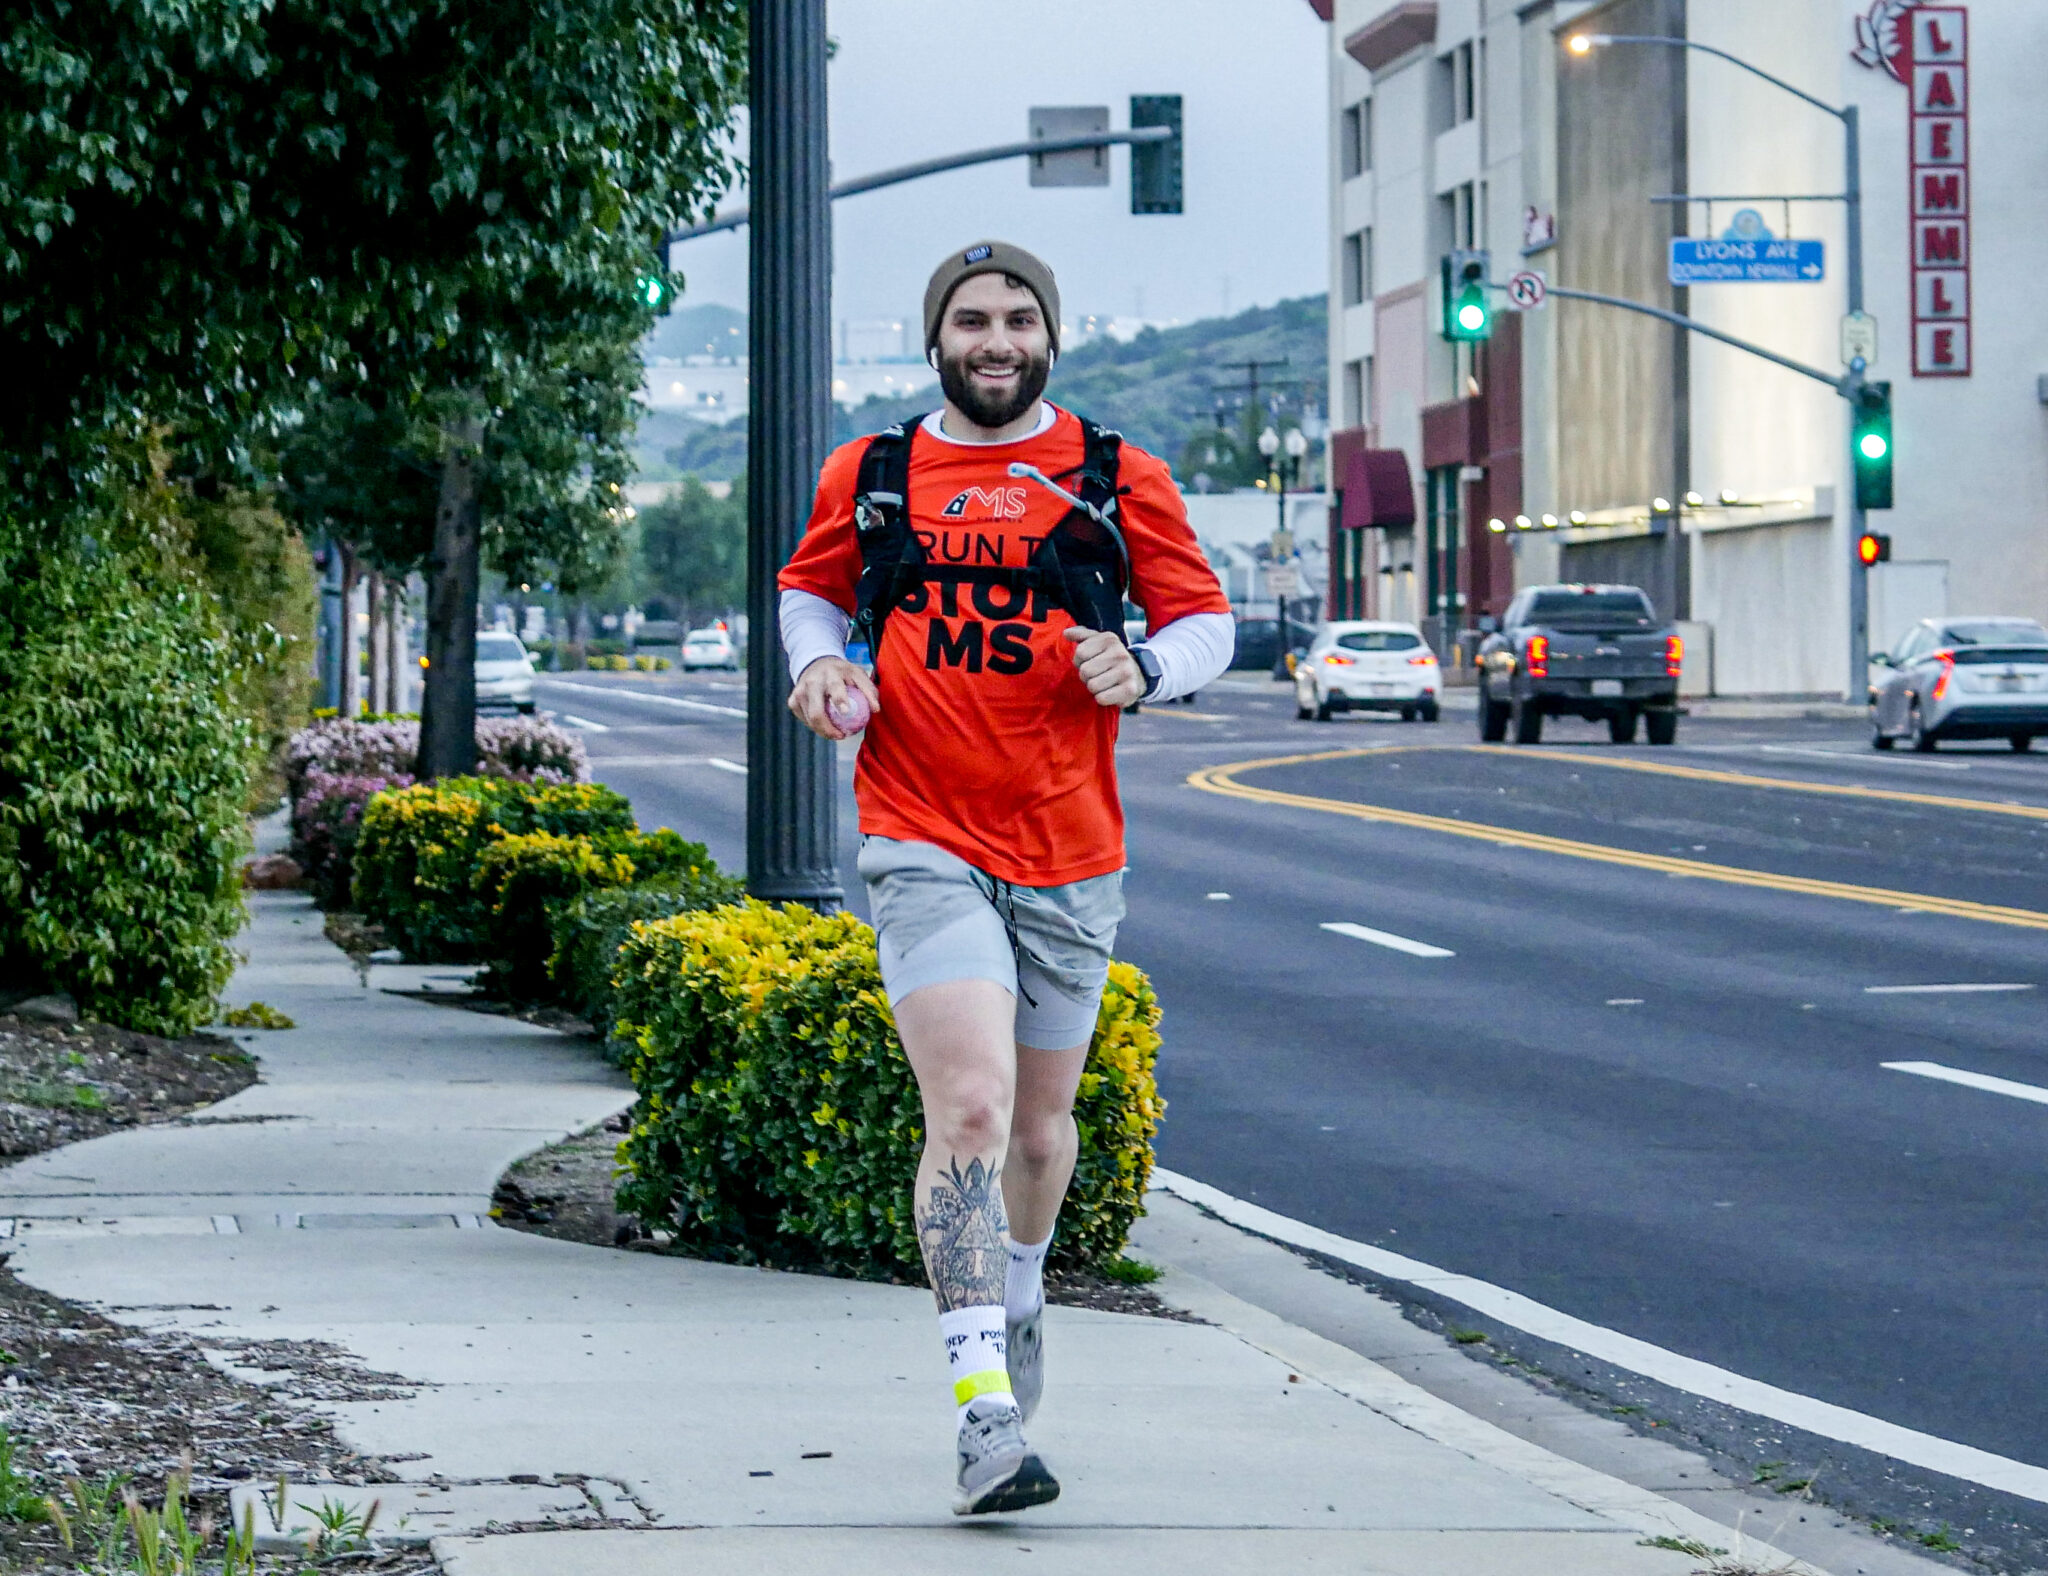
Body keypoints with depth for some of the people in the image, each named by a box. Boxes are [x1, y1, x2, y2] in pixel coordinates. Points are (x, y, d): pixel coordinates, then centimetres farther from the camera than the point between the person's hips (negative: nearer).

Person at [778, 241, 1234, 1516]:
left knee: (1040, 1126, 16)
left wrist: (1142, 670, -14)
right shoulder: (869, 477, 6)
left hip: (1068, 854, 2)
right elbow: (811, 588, 22)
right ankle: (987, 1411, -23)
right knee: (970, 1111, -19)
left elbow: (1208, 620, 7)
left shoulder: (1119, 479, 3)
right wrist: (818, 664, 1)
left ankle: (1018, 1293, 48)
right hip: (925, 846, -2)